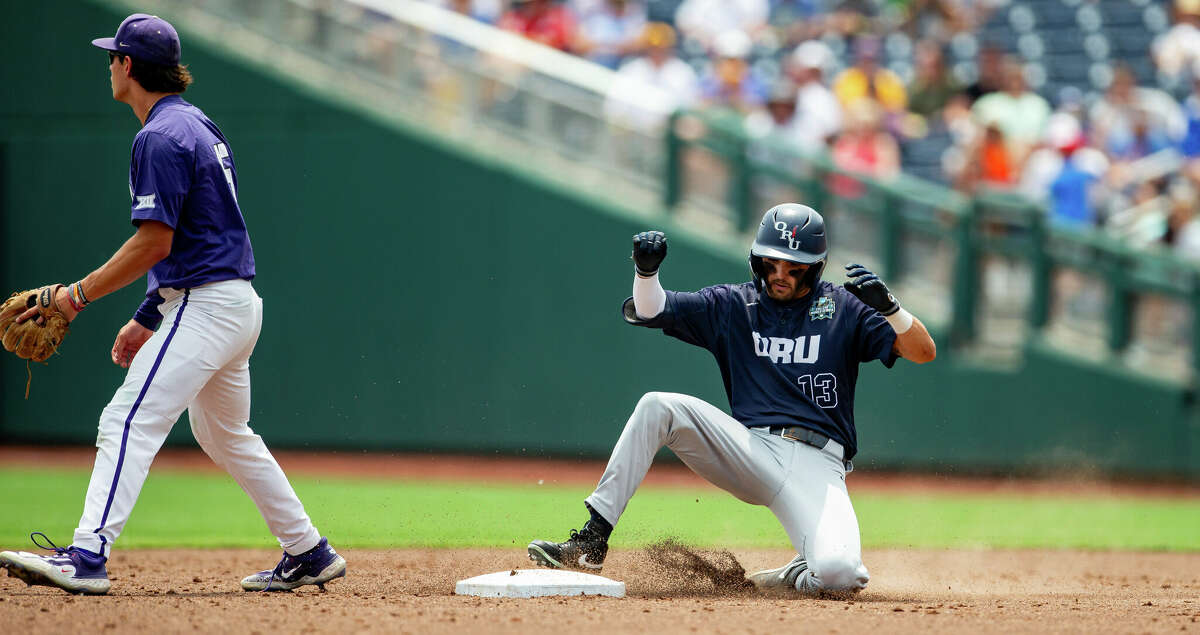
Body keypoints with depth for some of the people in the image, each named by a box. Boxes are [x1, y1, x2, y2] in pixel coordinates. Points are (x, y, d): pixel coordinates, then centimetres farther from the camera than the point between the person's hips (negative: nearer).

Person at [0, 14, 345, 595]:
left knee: (128, 422, -16)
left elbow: (155, 243, -20)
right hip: (236, 302, 10)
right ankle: (308, 553, 27)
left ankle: (87, 557, -25)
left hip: (204, 307, -10)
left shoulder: (161, 137, -15)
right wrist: (146, 318, 21)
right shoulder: (197, 126, 17)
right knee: (225, 436, 22)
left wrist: (81, 293, -15)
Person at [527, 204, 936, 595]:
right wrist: (646, 270, -14)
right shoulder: (733, 306, 12)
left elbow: (923, 352, -3)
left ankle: (790, 578, 8)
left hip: (817, 467, -3)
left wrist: (887, 307, -21)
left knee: (838, 573, -31)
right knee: (658, 408, -20)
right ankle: (591, 542, -20)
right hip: (751, 453, 3)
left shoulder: (845, 309, 5)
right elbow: (649, 310, 8)